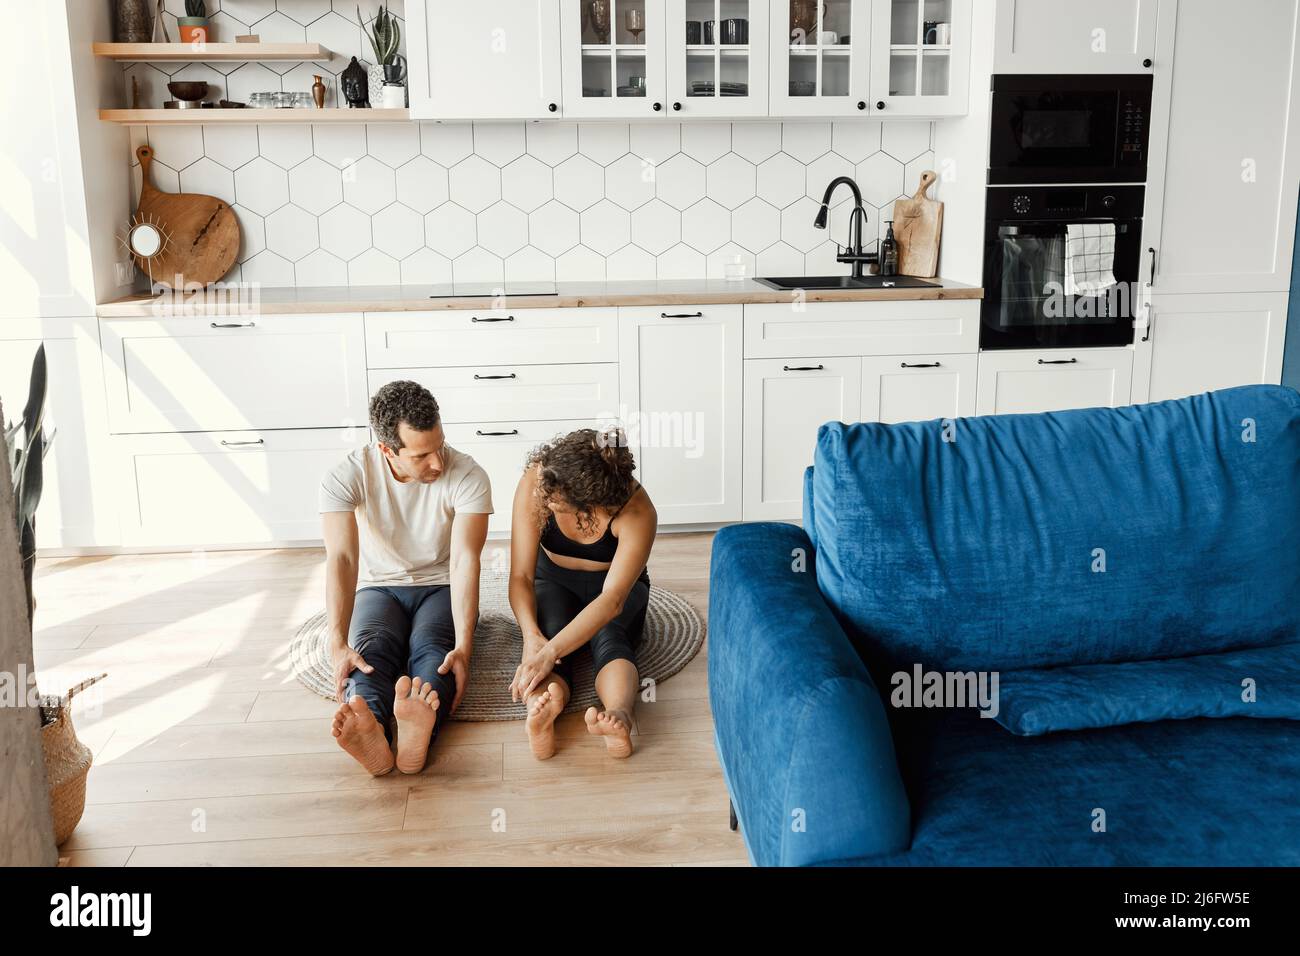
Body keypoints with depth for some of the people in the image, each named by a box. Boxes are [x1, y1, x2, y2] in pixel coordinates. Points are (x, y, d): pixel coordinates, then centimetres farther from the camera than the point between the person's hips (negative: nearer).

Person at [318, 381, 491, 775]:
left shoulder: (468, 476, -20)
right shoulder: (346, 477, -18)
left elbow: (465, 560, -28)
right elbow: (341, 558, -29)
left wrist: (463, 646, -40)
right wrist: (339, 645, -42)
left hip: (441, 587, -1)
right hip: (379, 587, 1)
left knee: (432, 647, -33)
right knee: (371, 649, -32)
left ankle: (418, 730, -64)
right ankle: (369, 731, -62)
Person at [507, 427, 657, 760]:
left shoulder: (637, 511, -33)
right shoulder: (535, 484, -27)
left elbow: (612, 599, -40)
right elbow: (521, 575, -24)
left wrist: (549, 652, -50)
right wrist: (532, 637, -42)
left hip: (614, 586, -1)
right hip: (554, 582, 1)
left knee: (608, 637, -35)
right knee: (549, 633, -33)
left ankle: (618, 717, -62)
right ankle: (540, 711, -61)